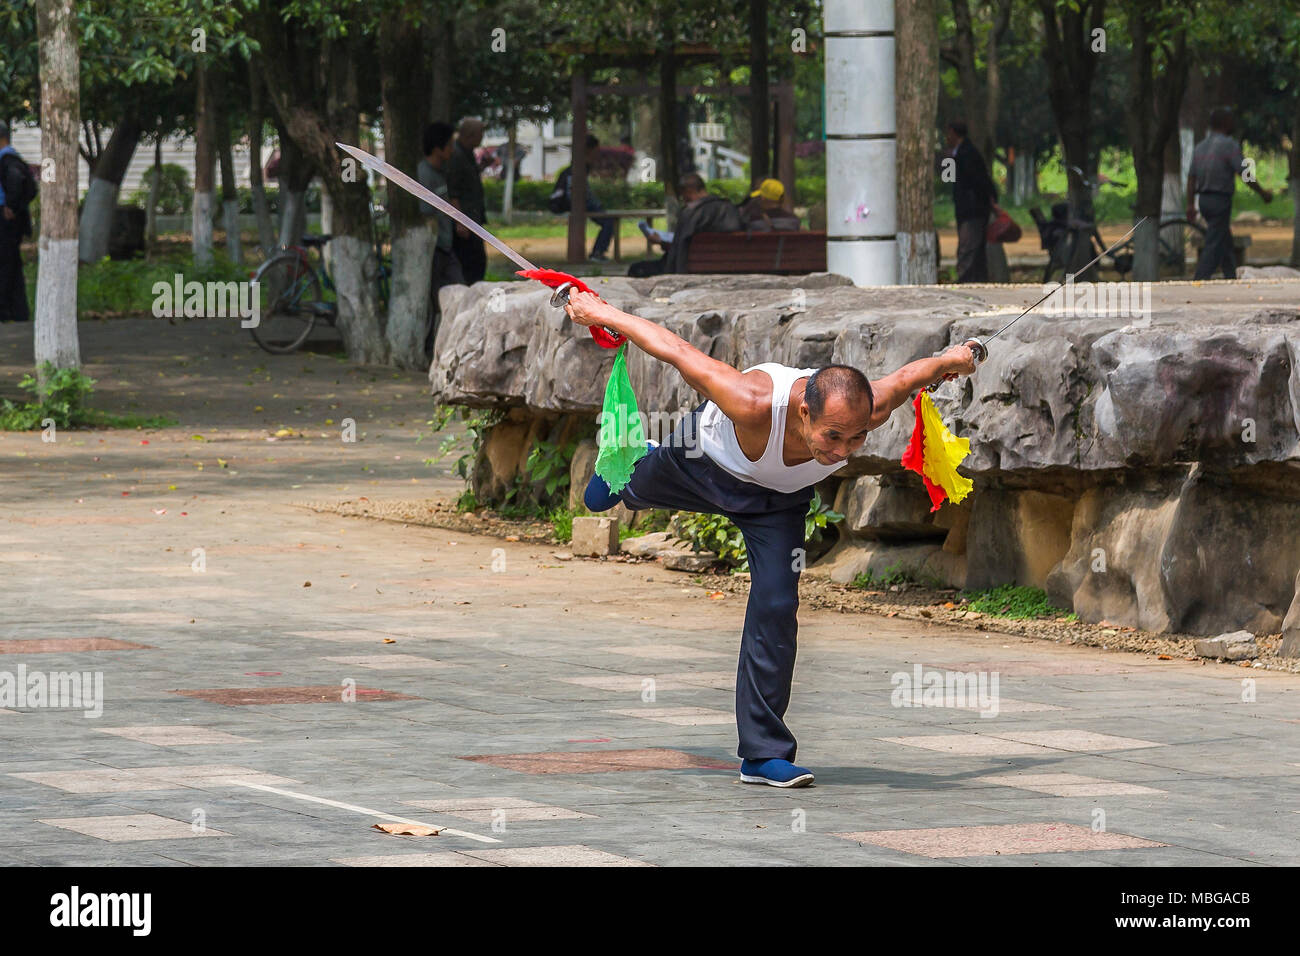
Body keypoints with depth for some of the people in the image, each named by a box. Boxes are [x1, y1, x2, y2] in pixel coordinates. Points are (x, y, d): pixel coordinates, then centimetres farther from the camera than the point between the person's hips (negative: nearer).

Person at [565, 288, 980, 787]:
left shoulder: (867, 409, -40)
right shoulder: (755, 403, -49)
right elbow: (675, 349, -37)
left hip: (778, 500, 1)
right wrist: (600, 313, -24)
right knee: (643, 488, 31)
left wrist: (951, 361, 4)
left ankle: (763, 754, 0)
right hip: (705, 463, -1)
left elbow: (913, 374, -17)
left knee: (776, 607, -10)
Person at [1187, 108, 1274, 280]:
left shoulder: (1200, 147, 10)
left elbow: (1191, 177, 7)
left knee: (1226, 243, 18)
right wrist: (1262, 193, -3)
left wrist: (1190, 205, 7)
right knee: (1213, 247, -8)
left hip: (1204, 199, 8)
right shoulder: (1229, 145, -13)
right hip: (1220, 201, -8)